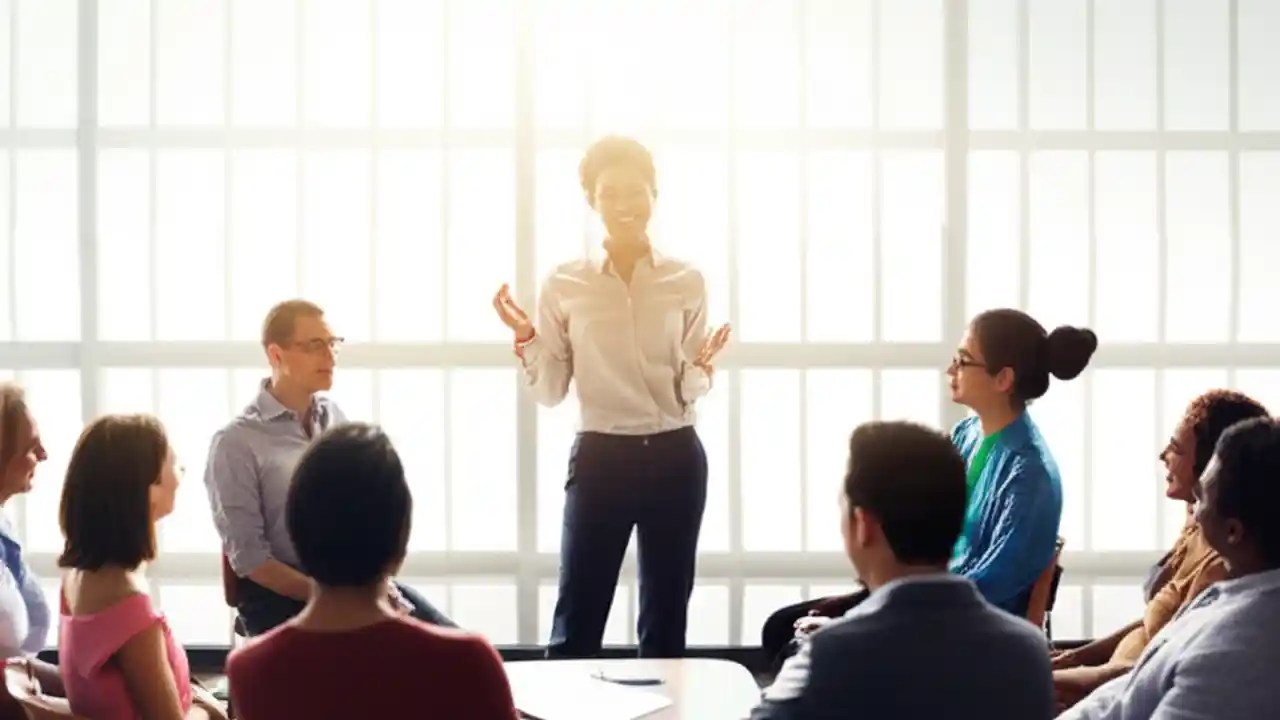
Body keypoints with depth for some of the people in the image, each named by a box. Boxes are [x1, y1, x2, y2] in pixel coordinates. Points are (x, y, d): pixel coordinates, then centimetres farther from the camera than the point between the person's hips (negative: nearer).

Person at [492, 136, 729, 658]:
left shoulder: (686, 282, 2)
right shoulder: (565, 285, 0)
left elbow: (690, 394, 5)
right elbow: (549, 392, 2)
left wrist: (702, 367, -16)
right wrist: (526, 339, -13)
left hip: (674, 458, 1)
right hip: (600, 459, -1)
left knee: (666, 618, 10)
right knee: (576, 620, -2)